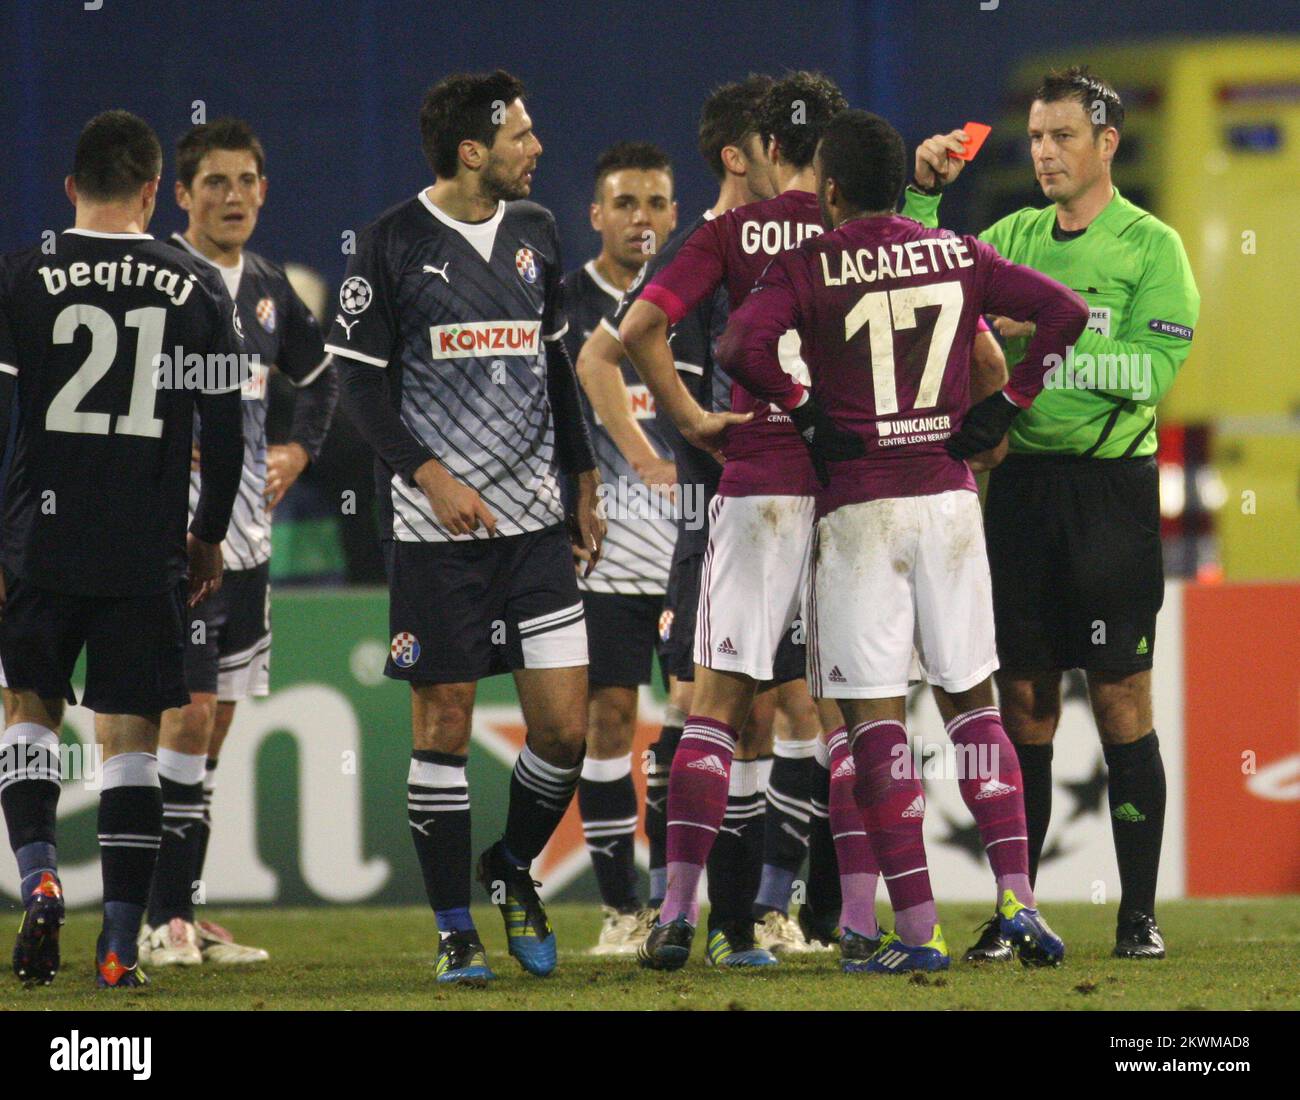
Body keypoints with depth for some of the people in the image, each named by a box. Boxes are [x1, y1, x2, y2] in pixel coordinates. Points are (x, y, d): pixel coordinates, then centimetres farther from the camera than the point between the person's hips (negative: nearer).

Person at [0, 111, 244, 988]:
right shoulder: (198, 291, 2)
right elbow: (226, 432, 5)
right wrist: (210, 537, 19)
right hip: (150, 554, 1)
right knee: (131, 741, 5)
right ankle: (120, 946, 2)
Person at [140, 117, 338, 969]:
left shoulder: (269, 289, 13)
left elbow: (321, 376, 30)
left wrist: (299, 451, 16)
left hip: (247, 538, 7)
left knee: (215, 726, 9)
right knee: (188, 715, -12)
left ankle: (187, 912, 14)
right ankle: (164, 921, -9)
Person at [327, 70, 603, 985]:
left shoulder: (535, 232, 11)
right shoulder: (393, 244, -4)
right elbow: (362, 382, -4)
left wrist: (585, 481, 20)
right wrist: (429, 475, -14)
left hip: (536, 519, 4)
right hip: (436, 527, -4)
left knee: (565, 724, -4)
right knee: (443, 723, 0)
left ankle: (512, 869, 22)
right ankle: (455, 929, 9)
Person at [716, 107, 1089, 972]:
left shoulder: (809, 266, -4)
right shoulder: (958, 256, 6)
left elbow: (742, 346, -20)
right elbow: (1064, 312, 1)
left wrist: (802, 410, -6)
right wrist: (1003, 408, 6)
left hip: (858, 504, -4)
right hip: (949, 495, 4)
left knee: (876, 716, 0)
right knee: (972, 700, 15)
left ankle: (918, 930, -5)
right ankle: (1017, 896, 3)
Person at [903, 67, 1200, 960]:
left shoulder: (1150, 247, -1)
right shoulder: (1014, 238, 13)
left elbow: (1155, 368, -11)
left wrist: (1053, 348, -16)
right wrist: (925, 195, 1)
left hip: (1111, 484, -4)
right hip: (1022, 480, 4)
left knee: (1121, 700, -3)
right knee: (1024, 701, 5)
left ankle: (1139, 912, 2)